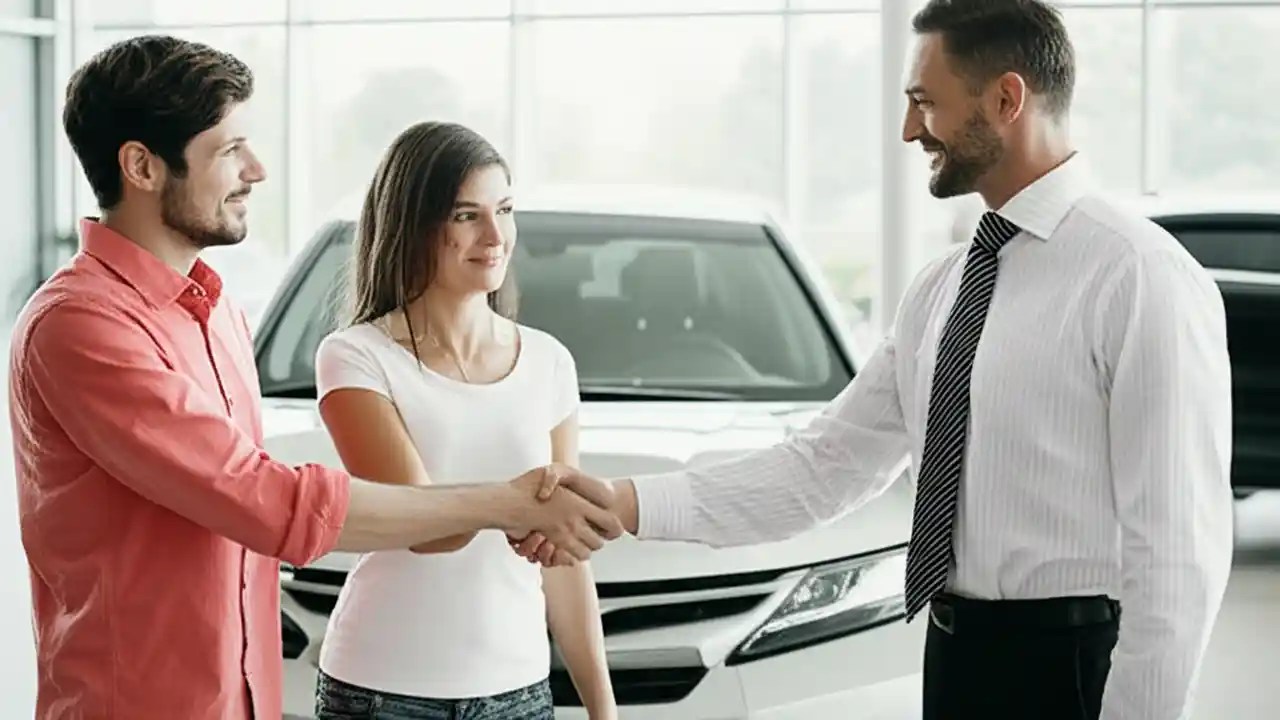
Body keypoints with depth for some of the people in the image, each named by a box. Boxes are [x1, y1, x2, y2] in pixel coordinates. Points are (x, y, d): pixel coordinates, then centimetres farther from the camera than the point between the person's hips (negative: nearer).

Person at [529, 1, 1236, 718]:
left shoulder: (1140, 276, -14)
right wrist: (626, 505, 1)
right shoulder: (943, 288, 10)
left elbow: (1179, 544, -17)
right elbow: (825, 468, 9)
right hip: (954, 657, 8)